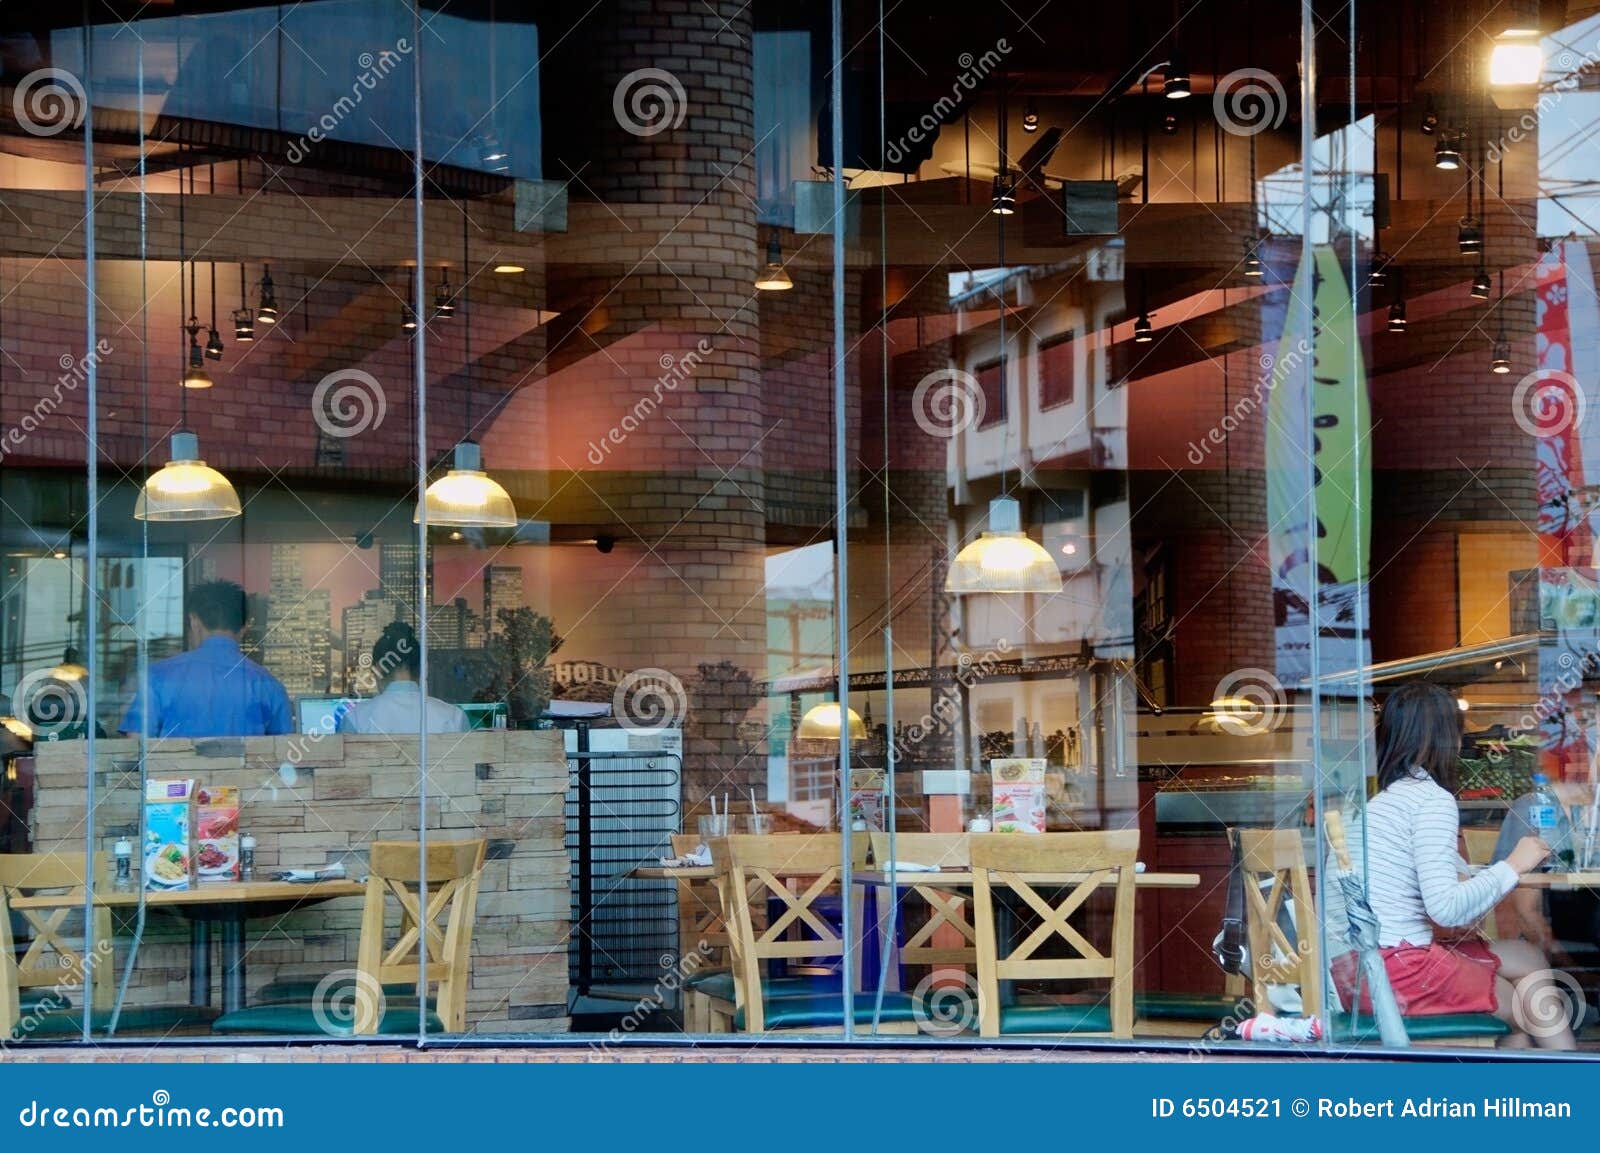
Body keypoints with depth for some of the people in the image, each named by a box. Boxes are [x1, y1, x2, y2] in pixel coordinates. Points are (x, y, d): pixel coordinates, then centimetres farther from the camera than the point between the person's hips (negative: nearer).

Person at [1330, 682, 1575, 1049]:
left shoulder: (1382, 800, 16)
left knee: (1527, 958, 16)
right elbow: (1446, 908, -19)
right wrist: (1512, 866, -8)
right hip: (1396, 971, -9)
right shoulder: (1434, 799, -10)